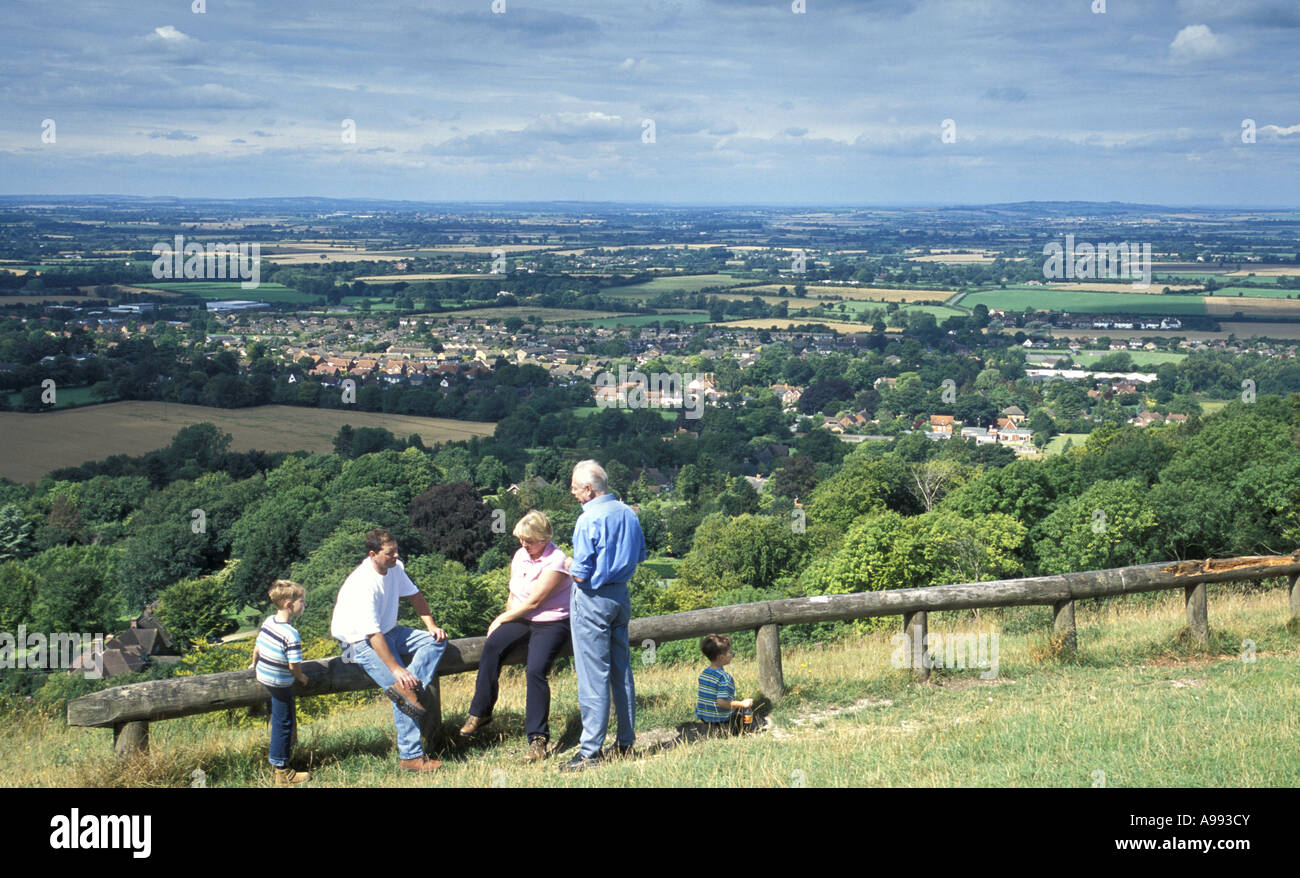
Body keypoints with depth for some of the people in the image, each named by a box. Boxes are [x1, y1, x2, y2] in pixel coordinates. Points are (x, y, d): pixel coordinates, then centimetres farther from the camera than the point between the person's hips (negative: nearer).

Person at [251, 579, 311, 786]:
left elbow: (257, 647, 8)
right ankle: (282, 772, 12)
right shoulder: (291, 634, -27)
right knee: (284, 724, 4)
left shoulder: (268, 621, -4)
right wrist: (301, 677, -2)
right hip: (281, 683, -8)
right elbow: (294, 665, -23)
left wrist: (255, 664, 27)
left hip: (263, 677, 8)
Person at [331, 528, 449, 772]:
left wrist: (432, 626, 1)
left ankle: (406, 687, -28)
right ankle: (410, 756, -22)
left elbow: (415, 596, 14)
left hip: (390, 632, 9)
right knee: (398, 682, -23)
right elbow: (373, 634, -30)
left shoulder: (395, 568, -3)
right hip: (361, 642, -9)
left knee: (437, 642, -8)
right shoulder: (362, 585, -27)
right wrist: (396, 669, -32)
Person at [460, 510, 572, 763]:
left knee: (536, 669, -27)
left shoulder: (555, 561, -15)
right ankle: (480, 712, -15)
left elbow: (533, 602, -16)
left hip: (551, 623, -6)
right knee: (492, 645, -23)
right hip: (521, 620, 6)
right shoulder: (520, 556, 10)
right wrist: (507, 618, 10)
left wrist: (503, 619, -7)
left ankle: (538, 737, -19)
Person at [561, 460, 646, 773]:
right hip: (621, 594, 8)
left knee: (593, 676, -4)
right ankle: (627, 742, 20)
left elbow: (580, 574, -19)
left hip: (592, 598, -8)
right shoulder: (628, 513, 5)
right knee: (622, 672, 13)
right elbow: (639, 556, 17)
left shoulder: (588, 520, -19)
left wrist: (571, 568, 2)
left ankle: (591, 750, -2)